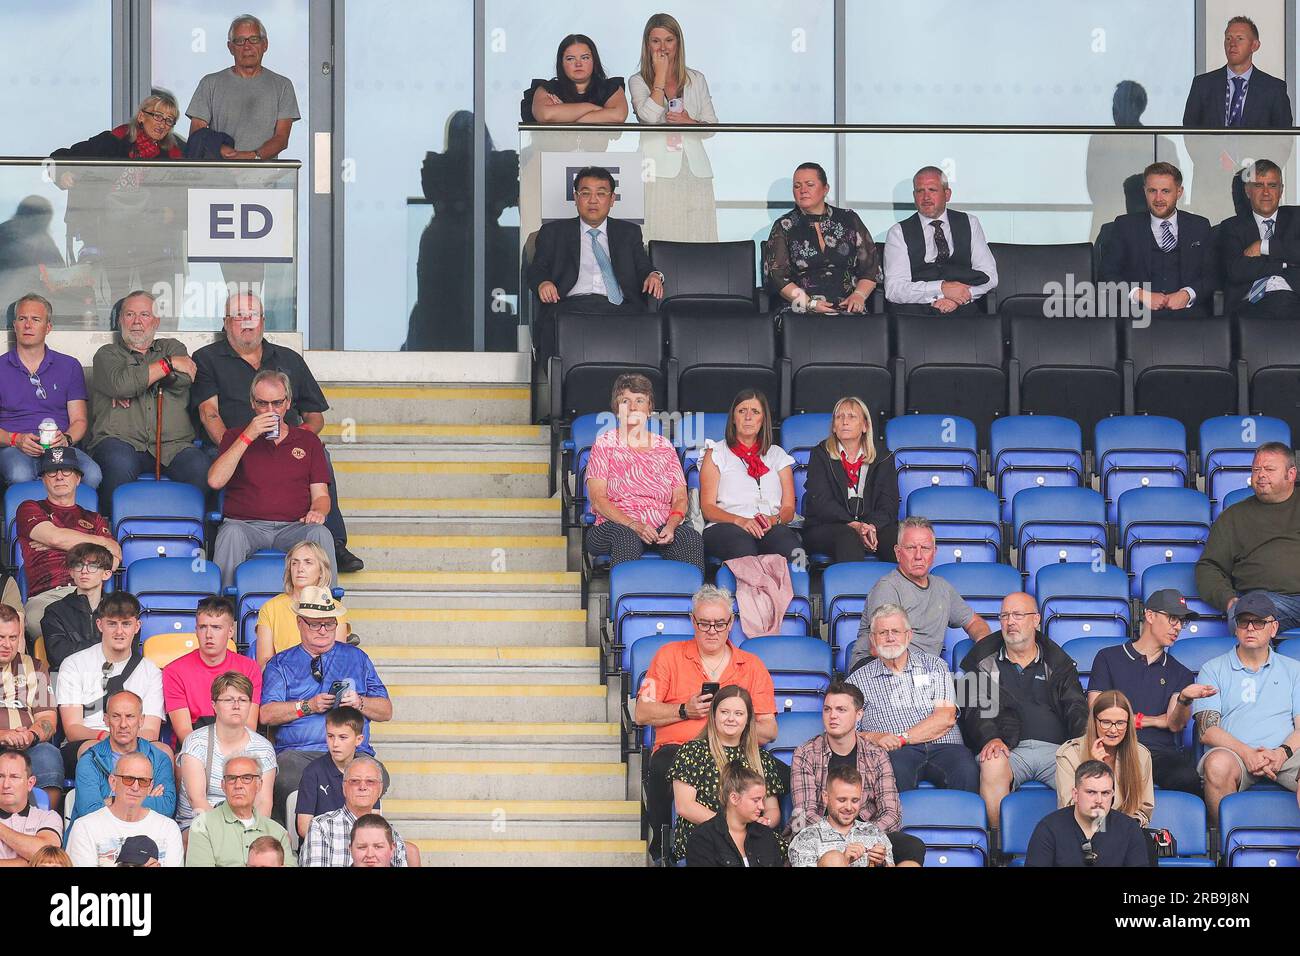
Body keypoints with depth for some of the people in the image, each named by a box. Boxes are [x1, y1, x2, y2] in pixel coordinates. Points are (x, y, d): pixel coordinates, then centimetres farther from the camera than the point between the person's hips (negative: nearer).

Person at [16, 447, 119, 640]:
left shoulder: (94, 520, 32)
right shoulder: (30, 510, 24)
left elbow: (113, 561, 14)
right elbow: (54, 536, 4)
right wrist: (101, 542, 16)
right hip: (45, 596, -2)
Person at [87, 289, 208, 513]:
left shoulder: (173, 348, 25)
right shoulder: (107, 354, 19)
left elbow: (182, 379, 1)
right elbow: (121, 383, -6)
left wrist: (135, 378, 1)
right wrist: (169, 364, 2)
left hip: (172, 444, 2)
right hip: (121, 441, -2)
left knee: (201, 468, -31)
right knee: (119, 464, -38)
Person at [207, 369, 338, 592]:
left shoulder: (307, 440, 21)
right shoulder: (236, 437, 17)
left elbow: (320, 494, 15)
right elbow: (215, 481, -1)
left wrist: (317, 511, -11)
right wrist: (248, 437, -5)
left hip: (293, 528, 1)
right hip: (247, 524, -1)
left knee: (320, 533, -32)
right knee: (232, 532, -36)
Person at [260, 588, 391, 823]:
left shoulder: (356, 658, 22)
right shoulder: (280, 664, 17)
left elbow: (386, 711, 16)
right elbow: (267, 714, 2)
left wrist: (359, 703, -3)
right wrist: (308, 706, -8)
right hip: (297, 752, -1)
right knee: (284, 781, -36)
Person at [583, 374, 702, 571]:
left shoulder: (664, 446, 19)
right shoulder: (605, 443, 9)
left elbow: (680, 499, 13)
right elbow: (597, 499, -1)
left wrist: (671, 525, -12)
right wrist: (634, 525, -17)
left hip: (663, 525, 2)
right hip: (616, 523, -2)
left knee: (691, 538, -31)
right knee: (627, 538, -39)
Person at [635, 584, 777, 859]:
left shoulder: (751, 666, 17)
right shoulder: (669, 656, 15)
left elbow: (769, 730, 10)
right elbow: (642, 714, 9)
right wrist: (685, 711, -6)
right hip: (676, 750, -1)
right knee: (662, 767, -39)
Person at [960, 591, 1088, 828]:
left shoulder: (1058, 662, 22)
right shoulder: (985, 662, 19)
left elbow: (1076, 708, 11)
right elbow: (976, 709, 6)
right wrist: (990, 738, -17)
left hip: (1056, 749, 1)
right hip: (1009, 749, -1)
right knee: (992, 765, -38)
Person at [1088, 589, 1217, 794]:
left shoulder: (1180, 673, 24)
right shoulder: (1109, 658, 17)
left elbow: (1175, 724, 6)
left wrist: (1184, 700, -17)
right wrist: (1151, 721, 10)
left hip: (1162, 752, 2)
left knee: (1188, 778, -35)